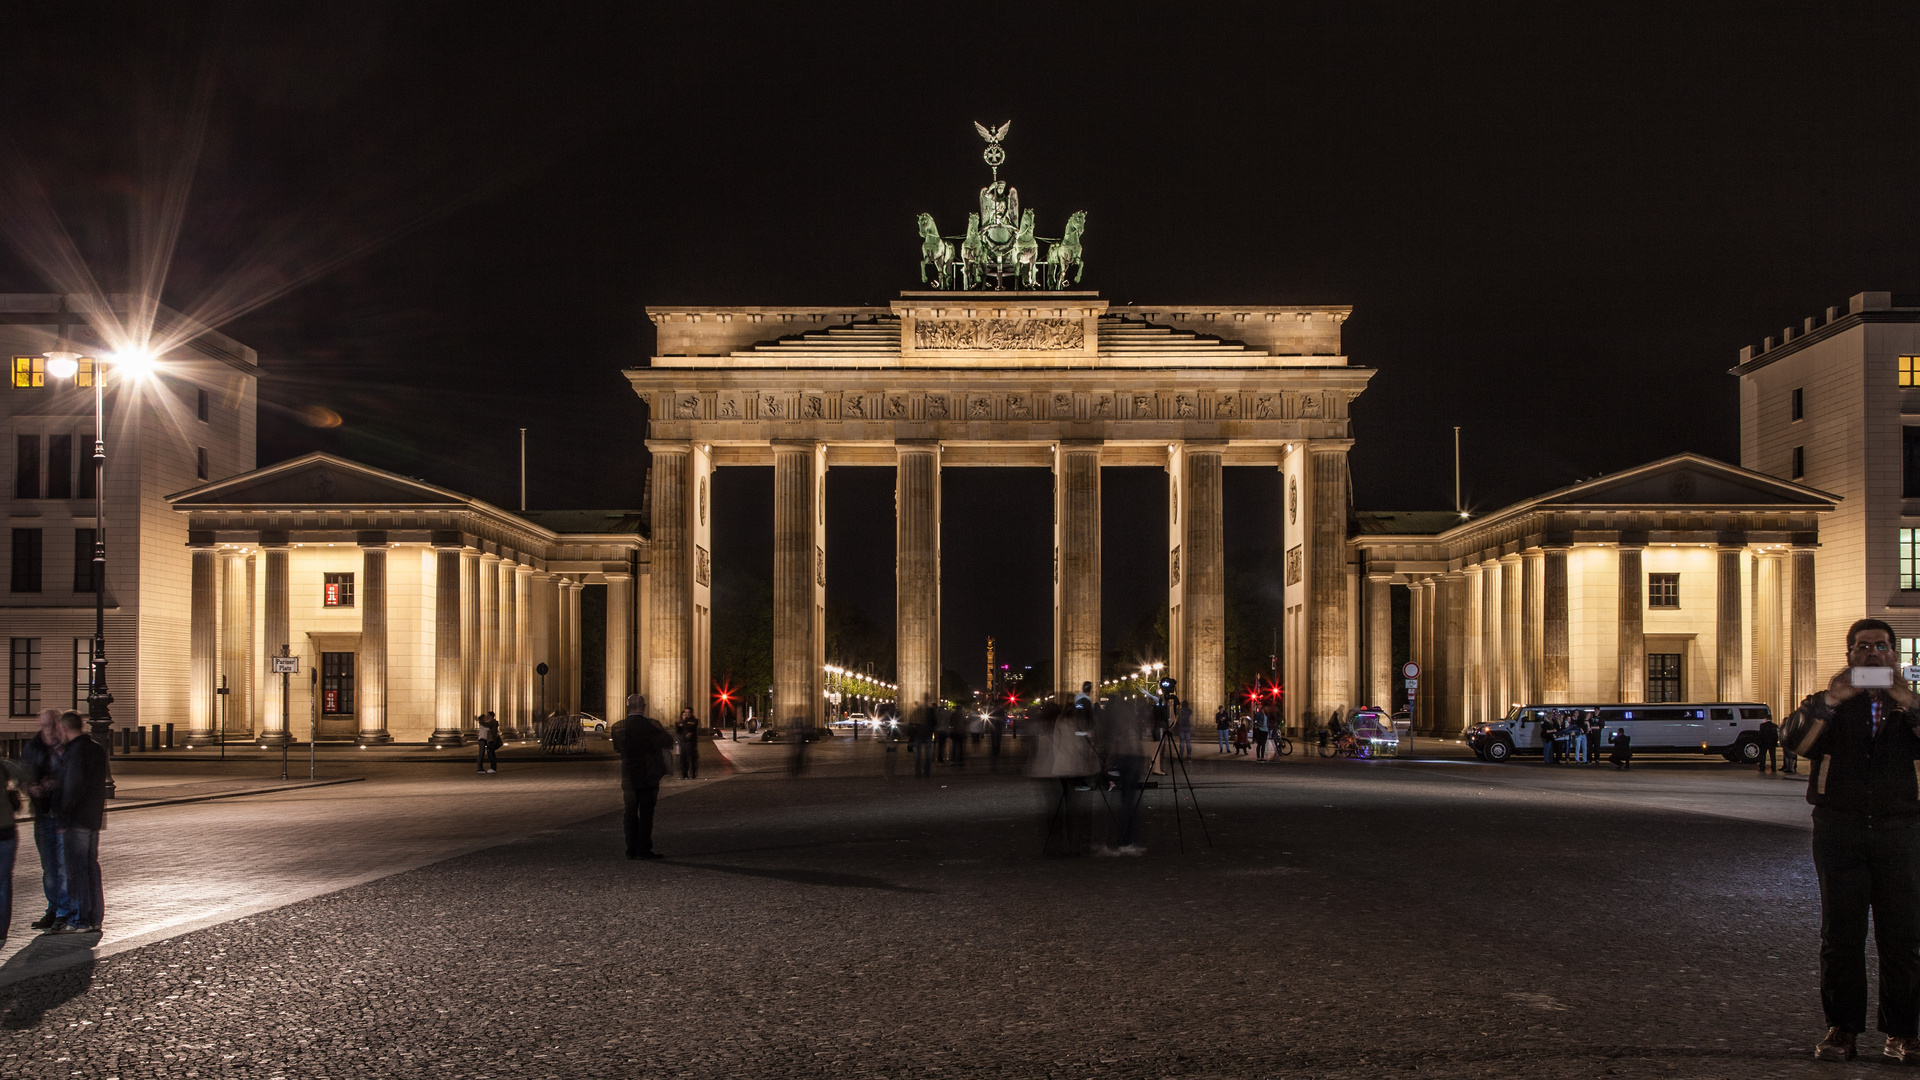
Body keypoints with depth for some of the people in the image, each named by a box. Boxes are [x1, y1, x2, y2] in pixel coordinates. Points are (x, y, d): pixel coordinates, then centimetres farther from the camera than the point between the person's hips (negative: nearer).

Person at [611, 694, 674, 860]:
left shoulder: (618, 727, -4)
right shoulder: (652, 725, -13)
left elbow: (616, 747, 9)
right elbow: (668, 742, -3)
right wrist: (662, 730, 16)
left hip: (628, 777, 3)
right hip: (649, 776, -3)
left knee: (630, 813, 11)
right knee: (646, 813, 2)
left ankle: (631, 849, 11)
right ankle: (643, 849, 0)